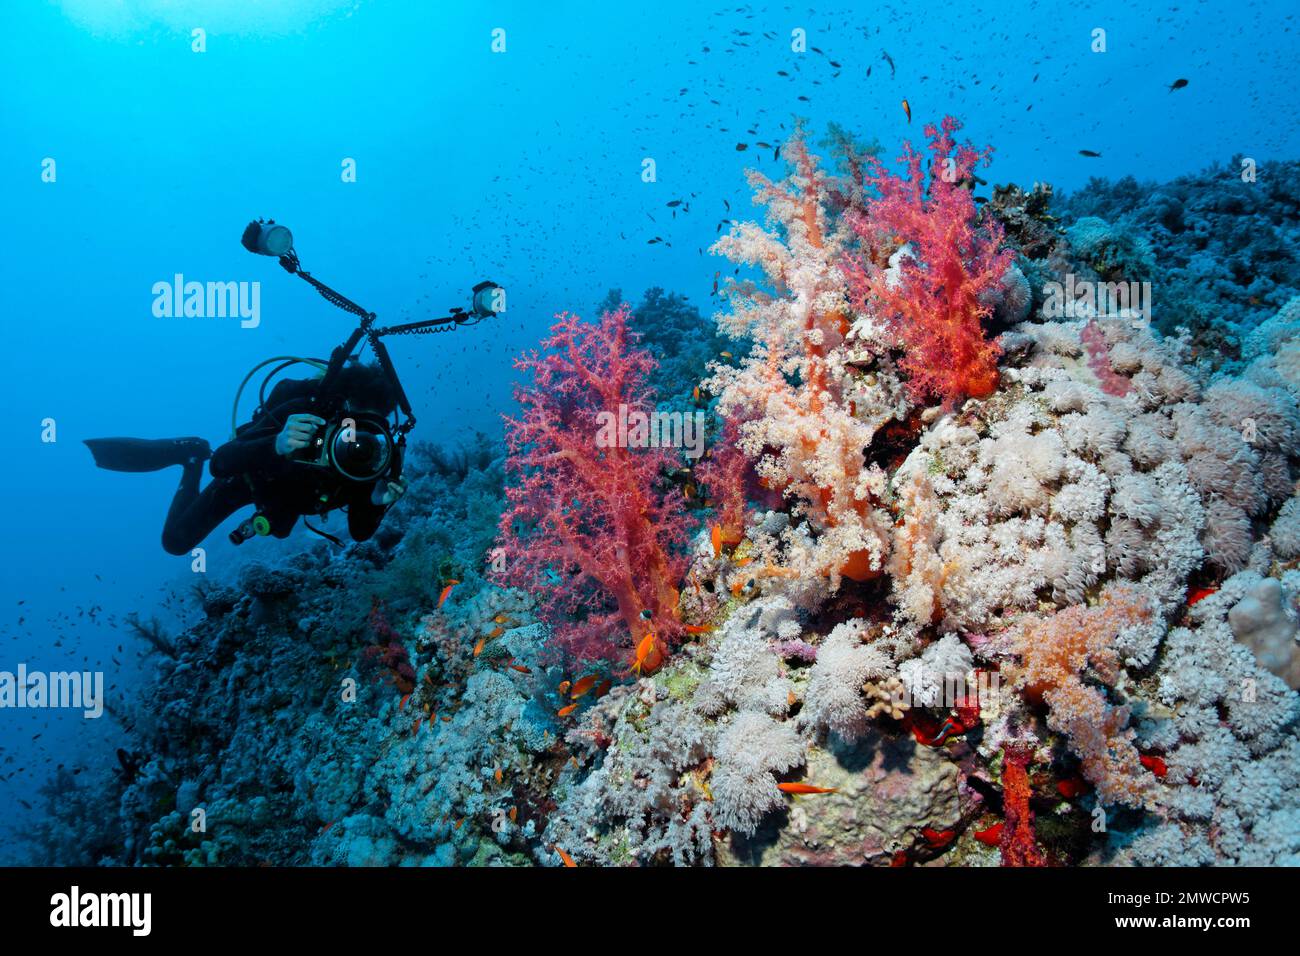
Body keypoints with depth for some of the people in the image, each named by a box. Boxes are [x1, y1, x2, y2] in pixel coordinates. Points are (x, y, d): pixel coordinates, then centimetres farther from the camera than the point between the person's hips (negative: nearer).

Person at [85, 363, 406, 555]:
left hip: (287, 492, 4)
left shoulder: (375, 453, -33)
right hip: (250, 475, -4)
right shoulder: (300, 414, -44)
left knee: (281, 529, 36)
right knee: (176, 541, 2)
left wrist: (377, 502, -47)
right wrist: (276, 446, -66)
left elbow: (359, 533, -25)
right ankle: (191, 455, 18)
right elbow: (222, 463, -47)